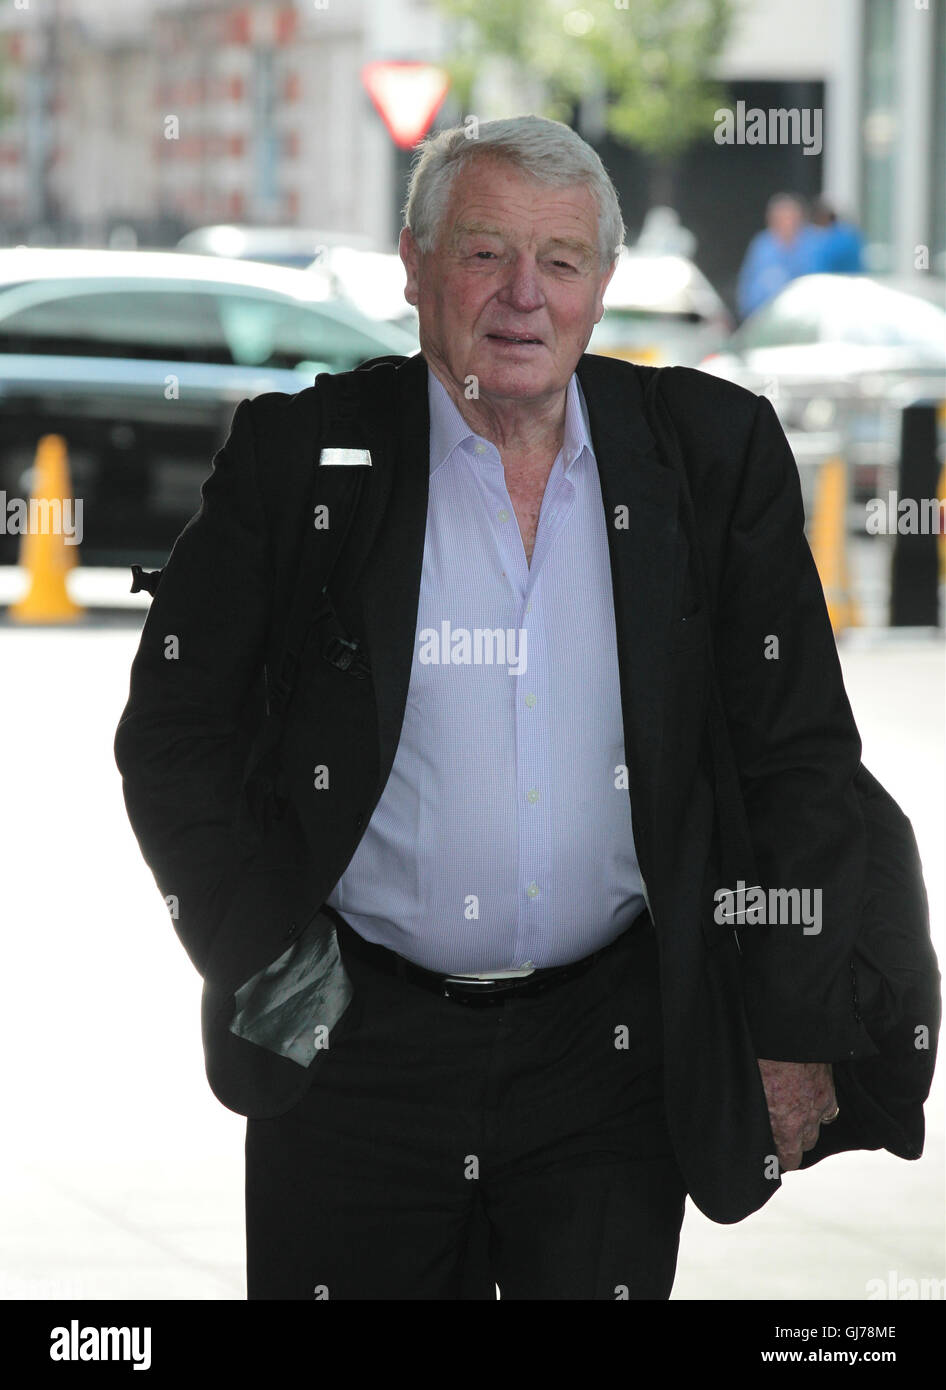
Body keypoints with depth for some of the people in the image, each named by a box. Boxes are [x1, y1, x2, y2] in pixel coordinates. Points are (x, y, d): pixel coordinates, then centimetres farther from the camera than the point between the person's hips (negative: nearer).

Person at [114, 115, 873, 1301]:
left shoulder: (712, 452, 2)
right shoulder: (298, 452, -2)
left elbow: (802, 757, 4)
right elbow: (173, 734, 2)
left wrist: (796, 1033, 1)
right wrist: (262, 955, -7)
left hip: (611, 1062, 1)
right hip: (351, 1055, -1)